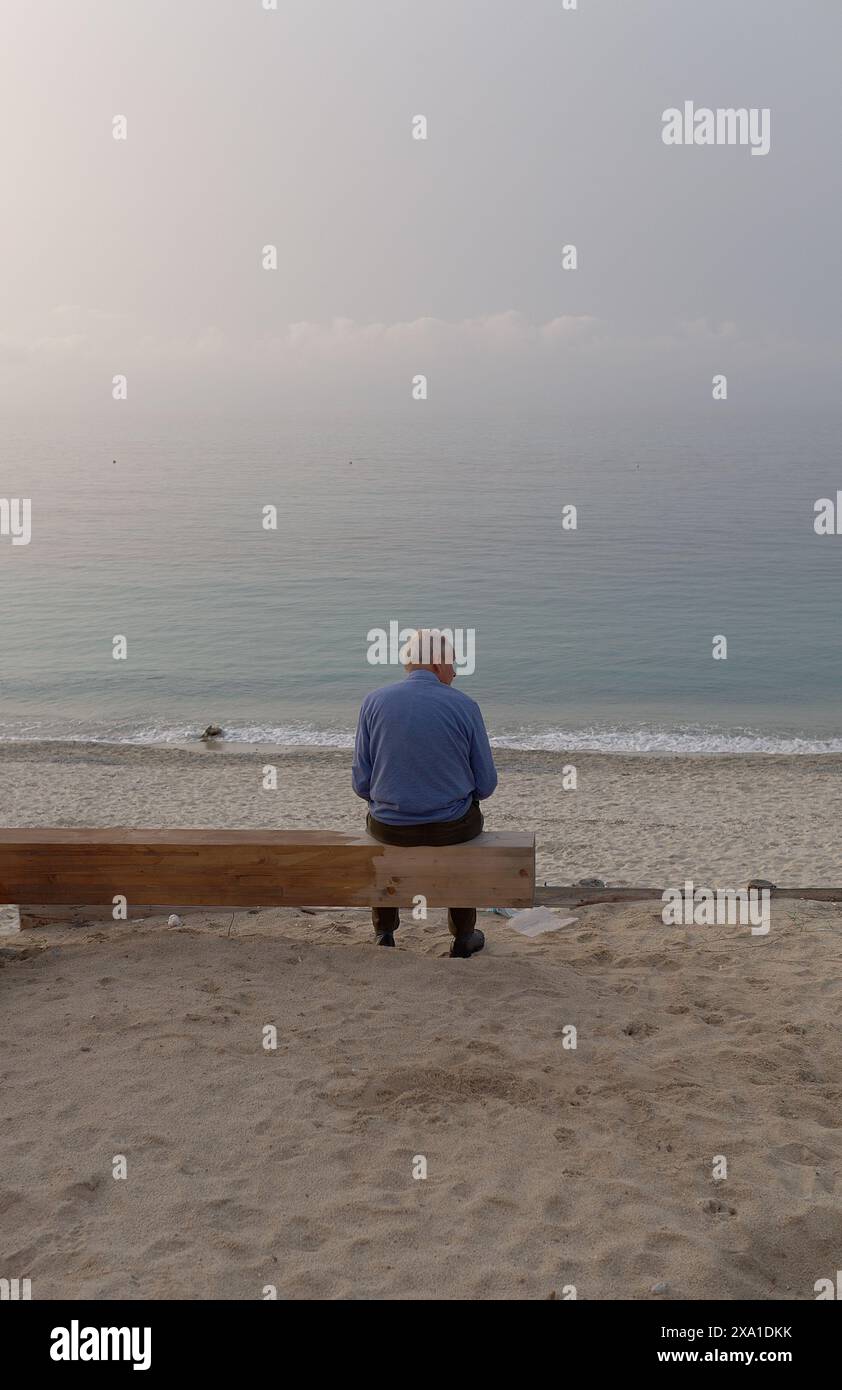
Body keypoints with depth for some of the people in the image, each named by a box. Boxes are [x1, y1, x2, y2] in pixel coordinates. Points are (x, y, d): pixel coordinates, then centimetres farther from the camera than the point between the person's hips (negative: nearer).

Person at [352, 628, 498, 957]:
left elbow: (361, 784, -3)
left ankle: (384, 933, 42)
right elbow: (485, 784, -3)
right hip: (451, 827, -1)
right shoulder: (465, 706, -9)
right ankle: (463, 937, 38)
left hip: (392, 828, 1)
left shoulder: (374, 701, -6)